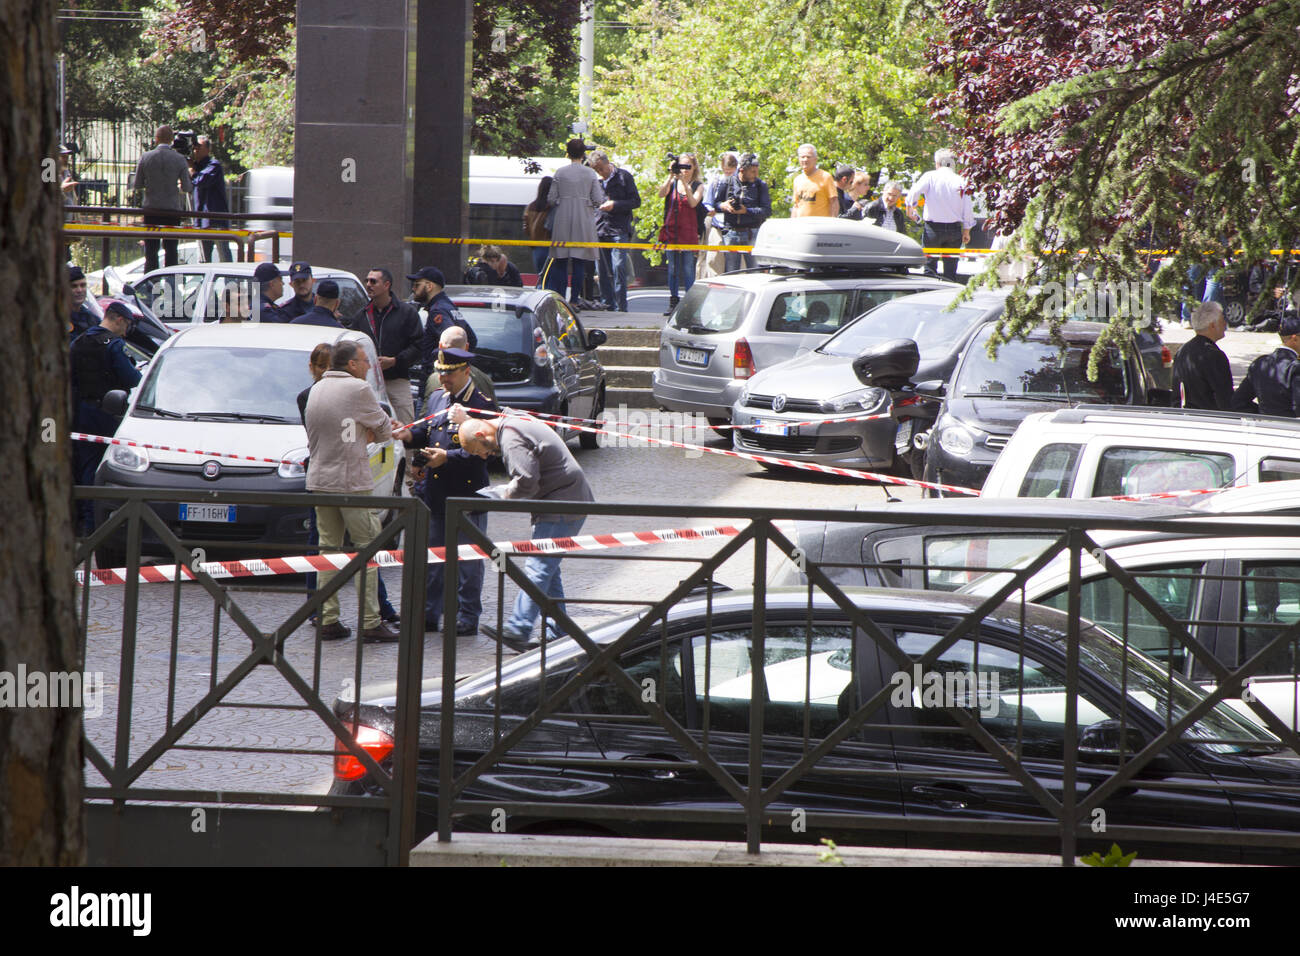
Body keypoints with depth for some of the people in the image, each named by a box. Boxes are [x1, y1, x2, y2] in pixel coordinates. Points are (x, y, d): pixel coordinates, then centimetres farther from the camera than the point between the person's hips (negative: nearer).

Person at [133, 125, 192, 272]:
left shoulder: (145, 157, -4)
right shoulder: (180, 159, -5)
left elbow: (137, 184, 1)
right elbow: (187, 187, -4)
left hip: (151, 209, 0)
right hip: (173, 210, 0)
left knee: (151, 250, 5)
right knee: (171, 249, 5)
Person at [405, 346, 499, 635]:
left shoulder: (483, 404, -9)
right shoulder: (436, 398, 13)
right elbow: (425, 433, 19)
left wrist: (447, 457, -22)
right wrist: (410, 435, -2)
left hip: (467, 493, -7)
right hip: (435, 492, 7)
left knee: (468, 559, 1)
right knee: (431, 556, 11)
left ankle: (467, 618, 9)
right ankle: (429, 614, 19)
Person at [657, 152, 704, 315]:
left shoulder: (698, 186, 3)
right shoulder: (673, 183, 8)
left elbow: (693, 203, -13)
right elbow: (661, 194, -9)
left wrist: (685, 182, -17)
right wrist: (671, 176, -17)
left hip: (689, 231, -2)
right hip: (671, 229, 2)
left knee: (688, 268, -5)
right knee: (672, 267, 5)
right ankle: (673, 302, 10)